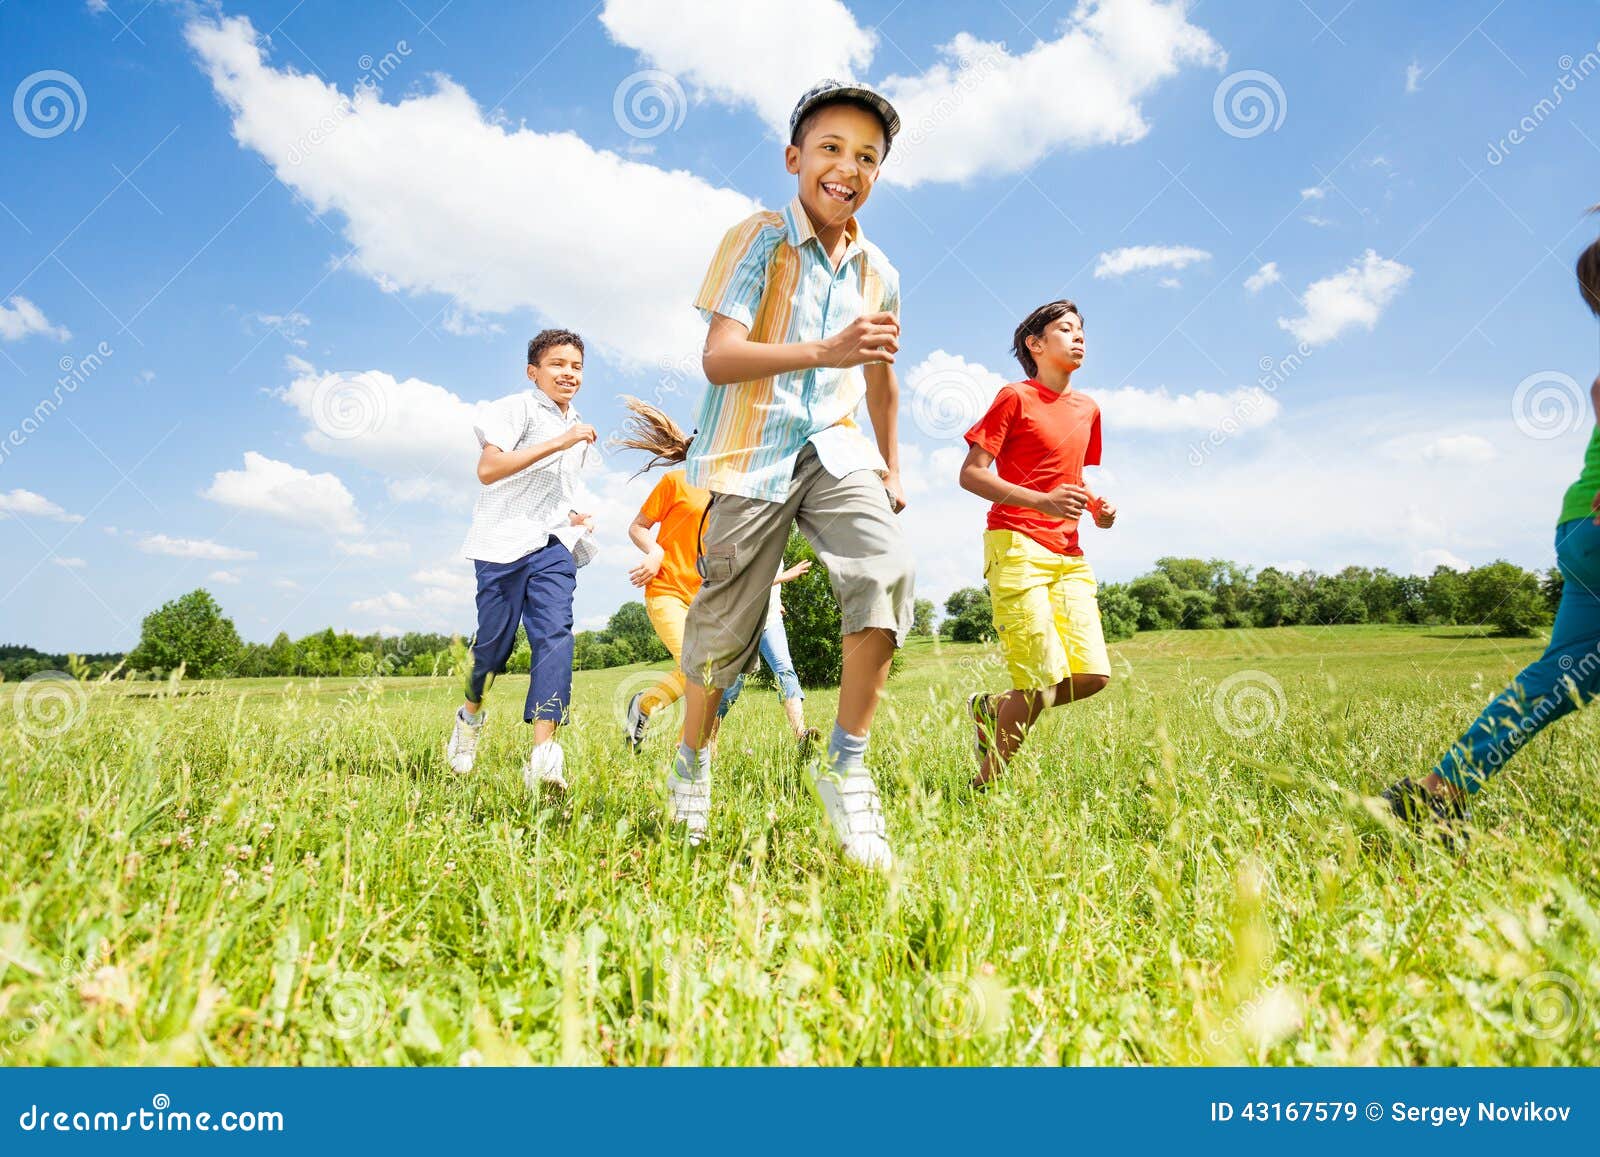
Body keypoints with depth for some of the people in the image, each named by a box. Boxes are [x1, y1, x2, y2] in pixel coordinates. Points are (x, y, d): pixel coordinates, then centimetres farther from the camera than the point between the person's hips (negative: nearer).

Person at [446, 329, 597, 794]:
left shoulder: (580, 431, 23)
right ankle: (471, 714, 33)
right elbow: (488, 468, -16)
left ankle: (543, 756, -23)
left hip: (554, 545, 5)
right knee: (495, 641, 1)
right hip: (505, 541, -5)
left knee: (554, 633, -15)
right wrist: (557, 442, -19)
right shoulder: (517, 408, -1)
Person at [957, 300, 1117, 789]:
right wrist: (1042, 501, -19)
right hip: (1017, 545, -7)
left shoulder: (1088, 409, 19)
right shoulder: (1014, 397, -1)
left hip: (1069, 554, 7)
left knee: (1093, 675, -4)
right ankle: (986, 783, 6)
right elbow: (971, 474, -7)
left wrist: (1097, 508, 8)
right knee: (1043, 678, -12)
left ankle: (992, 709, 19)